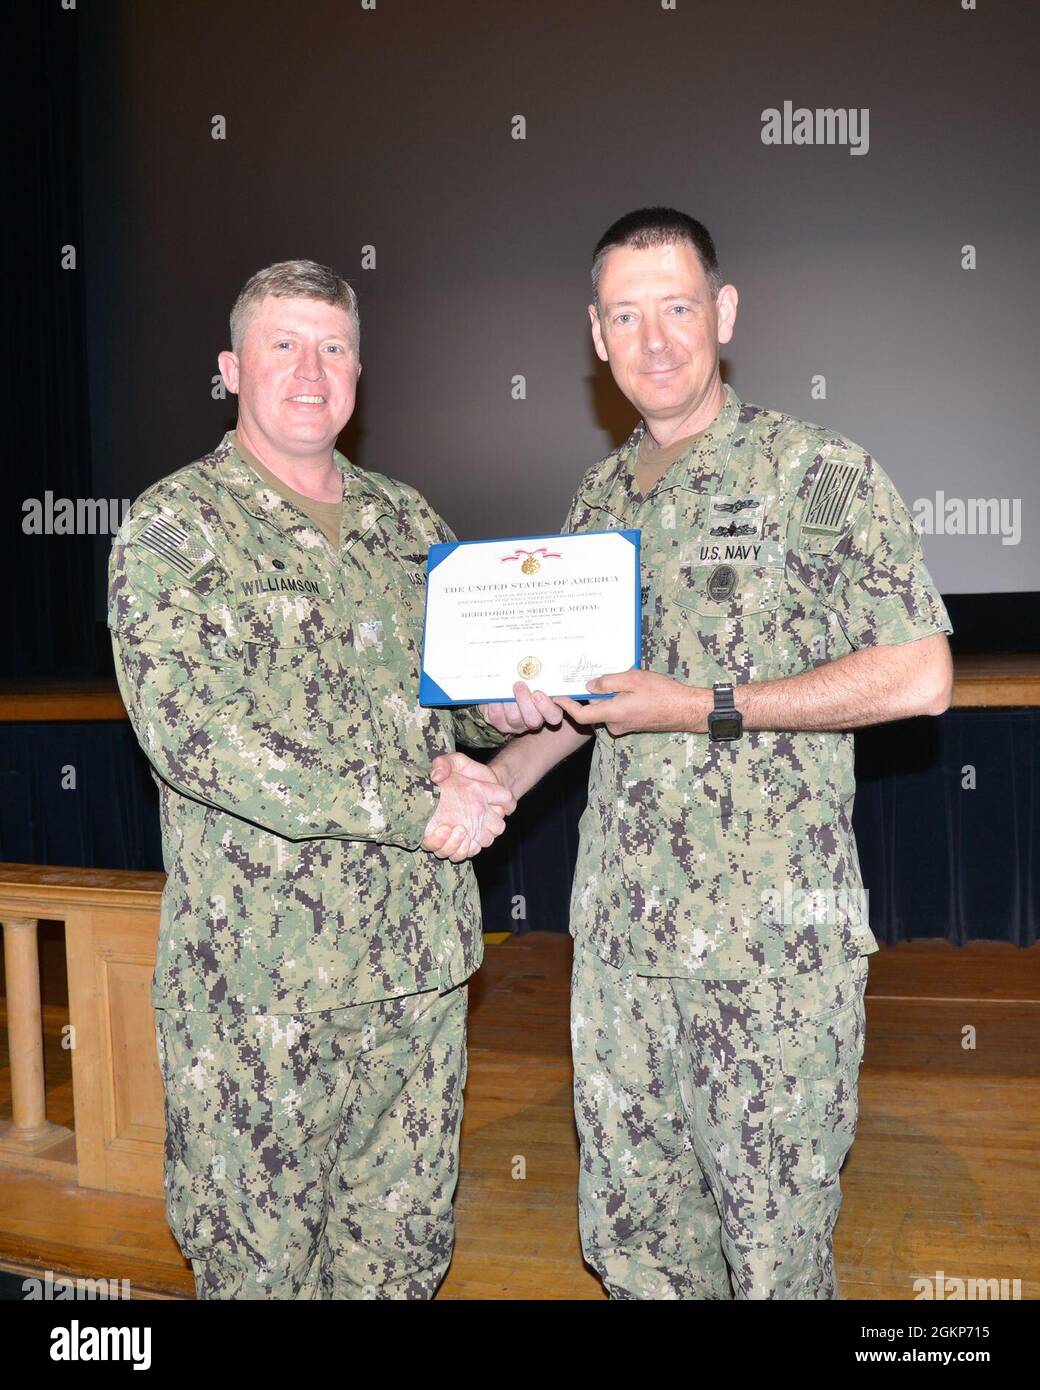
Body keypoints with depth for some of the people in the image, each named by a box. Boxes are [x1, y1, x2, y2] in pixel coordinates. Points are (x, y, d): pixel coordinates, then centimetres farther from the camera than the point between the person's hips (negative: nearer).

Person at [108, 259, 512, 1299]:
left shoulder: (405, 520, 12)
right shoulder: (173, 528, -6)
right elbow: (188, 732, -18)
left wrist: (459, 751, -5)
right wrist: (414, 811, -19)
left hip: (420, 952, 5)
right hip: (258, 971, -5)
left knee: (405, 1239, 18)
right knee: (258, 1252, 10)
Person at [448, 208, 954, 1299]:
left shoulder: (819, 472, -6)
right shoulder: (598, 500, 12)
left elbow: (919, 677, -13)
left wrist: (702, 708, -16)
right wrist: (501, 776, 6)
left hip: (776, 934, -5)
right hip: (622, 924, 6)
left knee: (773, 1245, 8)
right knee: (630, 1234, 16)